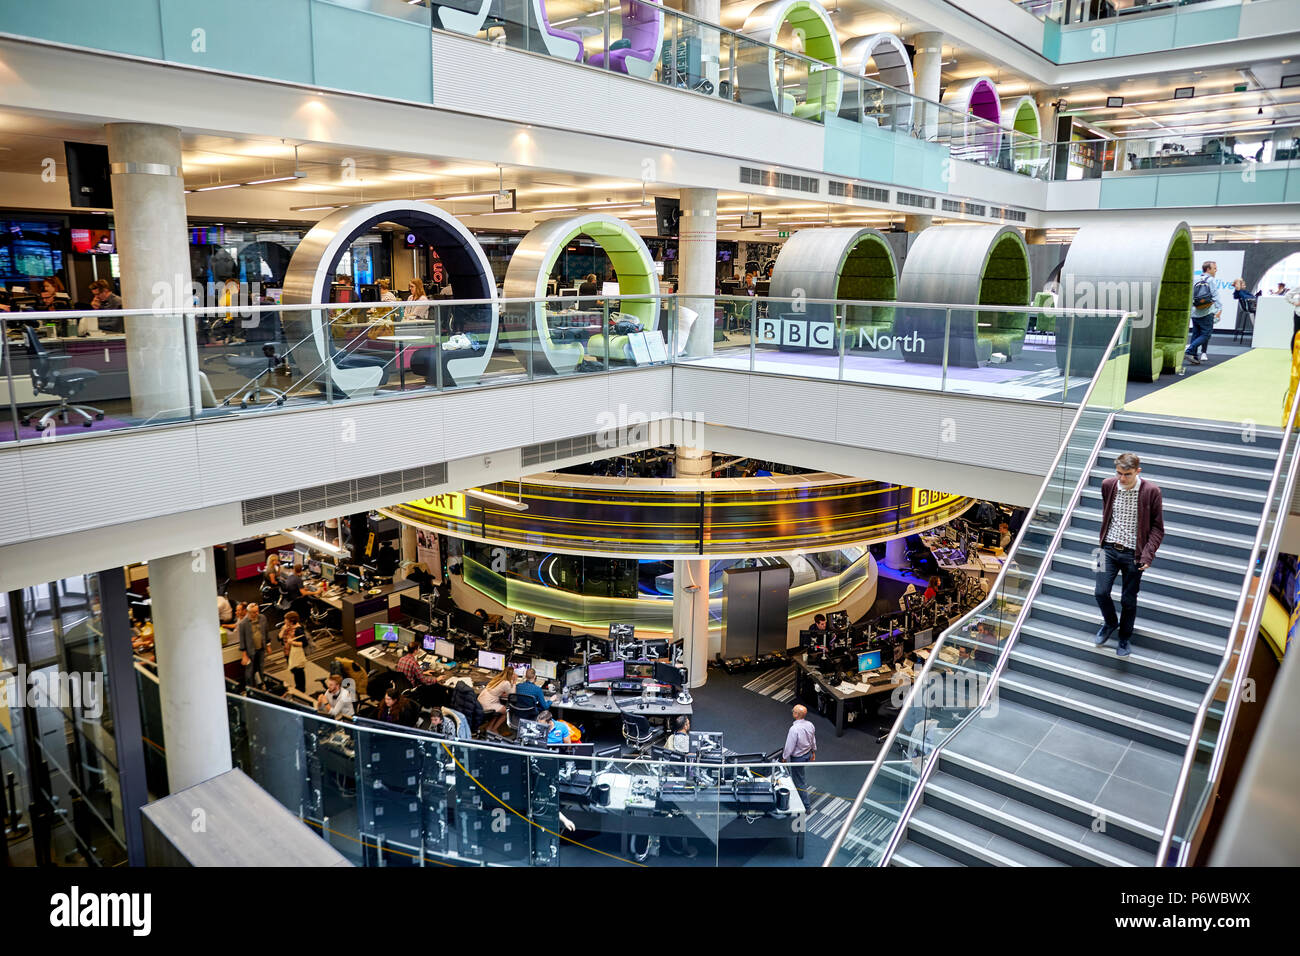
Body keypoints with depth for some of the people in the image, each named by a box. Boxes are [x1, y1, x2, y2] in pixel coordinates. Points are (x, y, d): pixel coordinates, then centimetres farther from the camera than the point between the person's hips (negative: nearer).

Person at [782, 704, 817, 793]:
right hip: (808, 754, 7)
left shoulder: (794, 729, -34)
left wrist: (784, 757, -7)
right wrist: (813, 752, 22)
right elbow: (813, 740, 5)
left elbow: (789, 746, -23)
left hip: (797, 758, -7)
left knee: (799, 780, 11)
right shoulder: (810, 724, -11)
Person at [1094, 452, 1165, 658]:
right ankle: (1110, 623, 31)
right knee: (1101, 592, 0)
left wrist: (1147, 555, -15)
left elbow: (1157, 527, -7)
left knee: (1128, 600, 8)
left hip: (1133, 554, -2)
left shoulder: (1151, 491, -13)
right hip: (1109, 549, 3)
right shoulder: (1108, 485, -3)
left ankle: (1125, 638, 30)